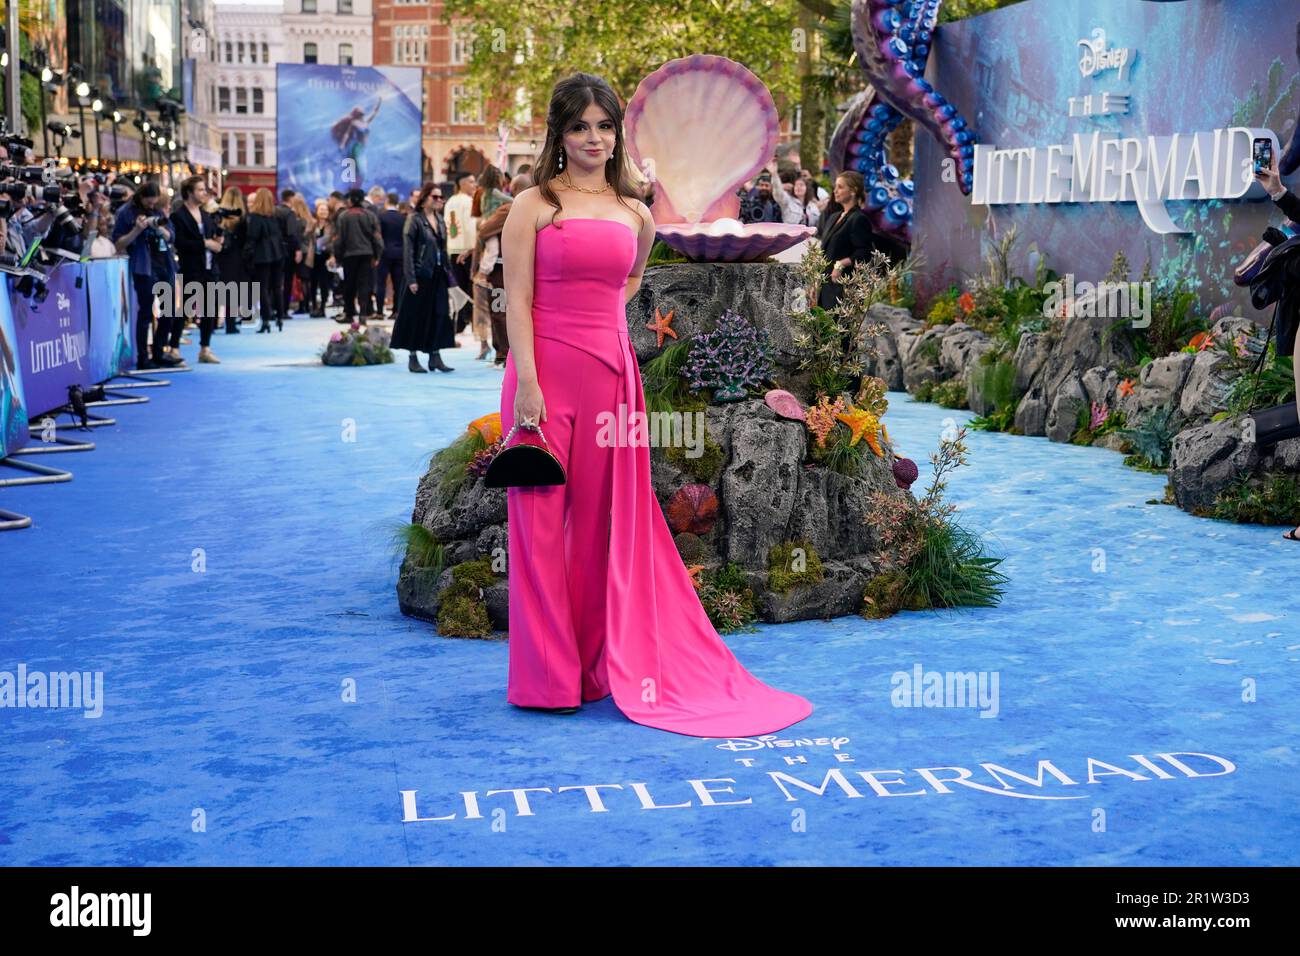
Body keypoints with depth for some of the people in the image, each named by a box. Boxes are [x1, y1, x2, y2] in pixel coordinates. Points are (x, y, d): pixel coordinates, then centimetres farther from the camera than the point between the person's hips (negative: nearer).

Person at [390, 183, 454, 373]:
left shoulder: (439, 219, 12)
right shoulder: (414, 219, -7)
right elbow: (408, 250, -11)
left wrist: (448, 275, 11)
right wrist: (411, 279, -16)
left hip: (438, 275, 6)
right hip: (421, 275, -6)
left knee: (440, 314, 3)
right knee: (417, 316, 0)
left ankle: (435, 356, 10)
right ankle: (413, 358, 8)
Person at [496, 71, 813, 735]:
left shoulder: (635, 214, 12)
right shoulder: (534, 205, 0)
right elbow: (517, 300, -7)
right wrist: (528, 384, -15)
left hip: (611, 372, 4)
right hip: (548, 373, -4)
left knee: (602, 522, 9)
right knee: (542, 519, 0)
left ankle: (598, 668, 20)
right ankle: (546, 675, 9)